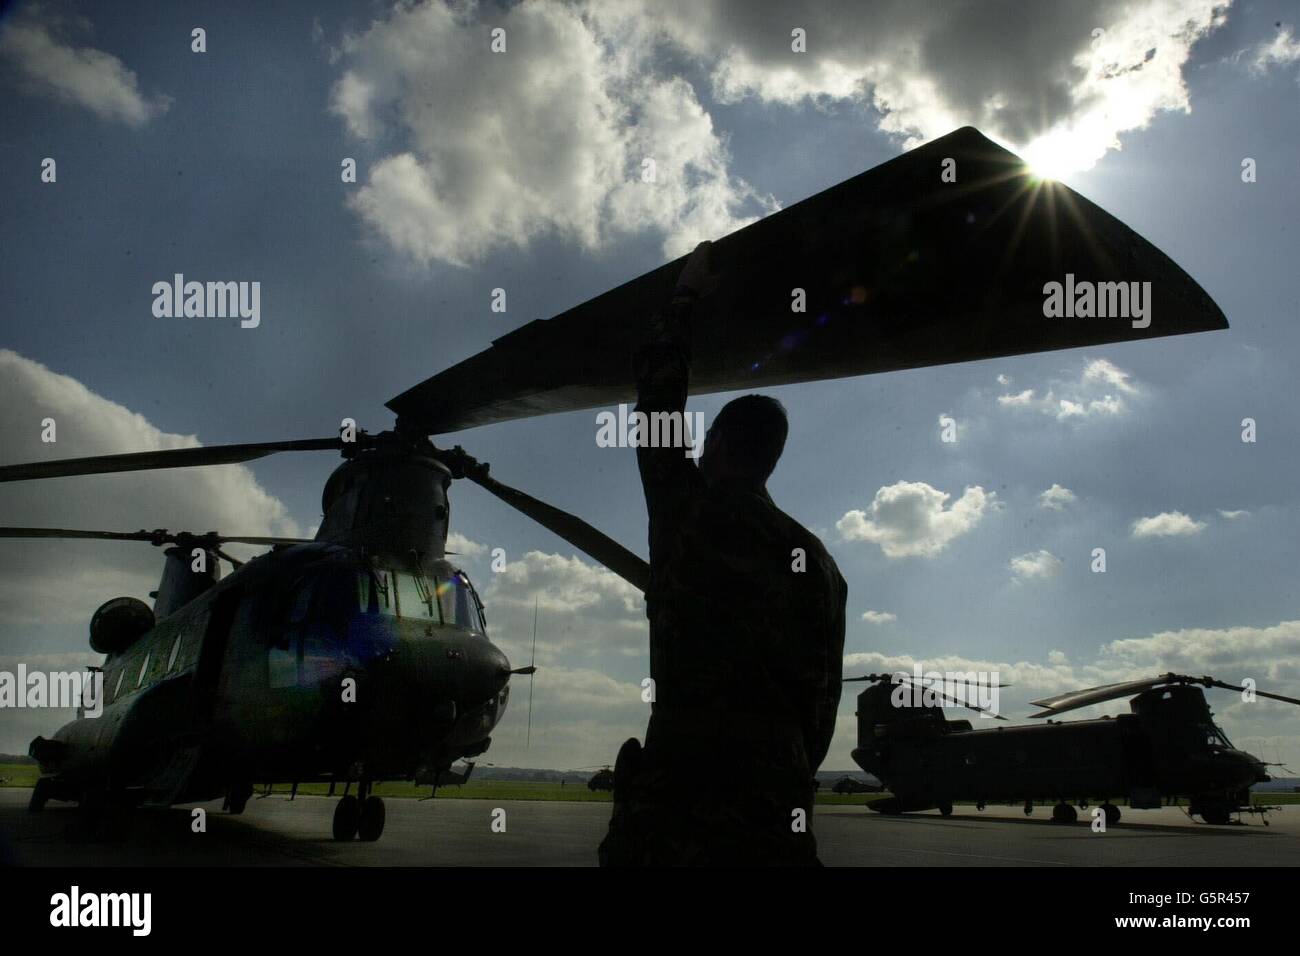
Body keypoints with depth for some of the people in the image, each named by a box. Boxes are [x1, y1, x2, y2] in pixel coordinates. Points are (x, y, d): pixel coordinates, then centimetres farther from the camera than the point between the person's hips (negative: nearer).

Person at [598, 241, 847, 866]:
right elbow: (824, 687, 12)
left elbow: (656, 402, 12)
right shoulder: (817, 561, 10)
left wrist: (685, 296, 24)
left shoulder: (685, 512, -1)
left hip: (681, 764, -4)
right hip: (778, 774, 4)